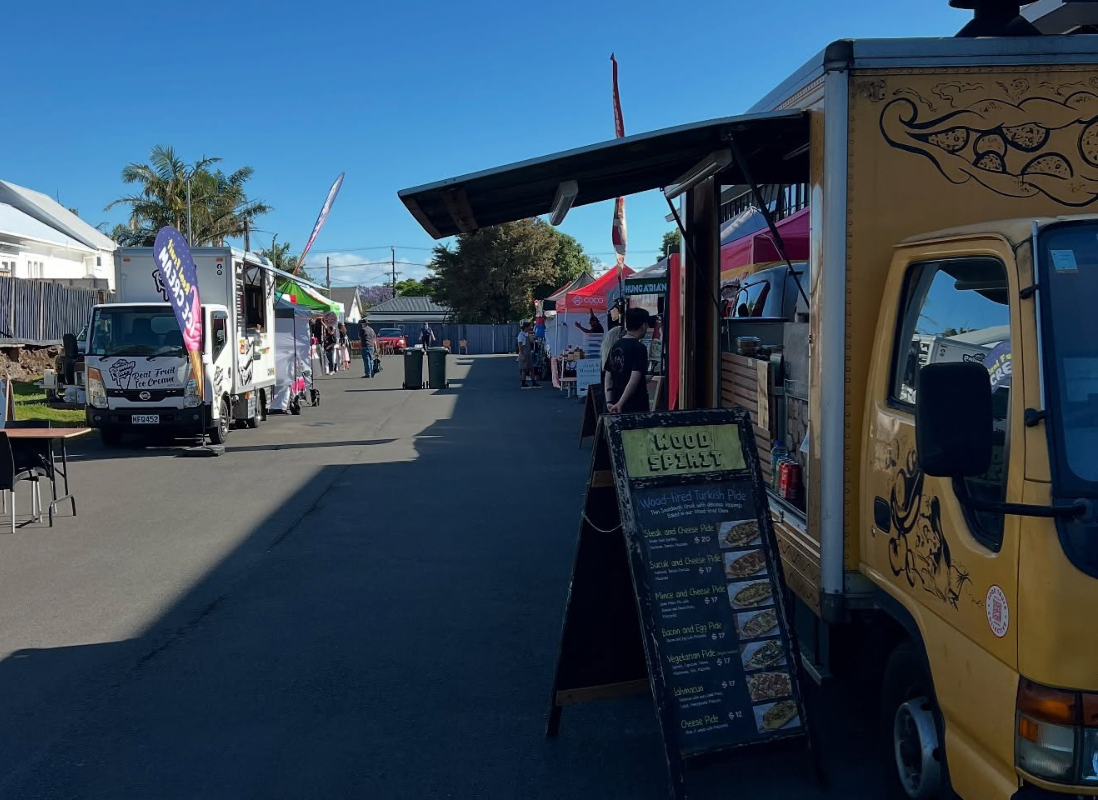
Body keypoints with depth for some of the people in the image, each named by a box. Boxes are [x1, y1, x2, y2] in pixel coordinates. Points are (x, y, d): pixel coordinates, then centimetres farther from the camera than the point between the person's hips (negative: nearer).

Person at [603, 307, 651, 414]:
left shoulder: (615, 346, 10)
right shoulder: (639, 348, -13)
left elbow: (607, 377, 9)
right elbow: (634, 380, -21)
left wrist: (609, 402, 5)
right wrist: (620, 404, -20)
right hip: (636, 407, -7)